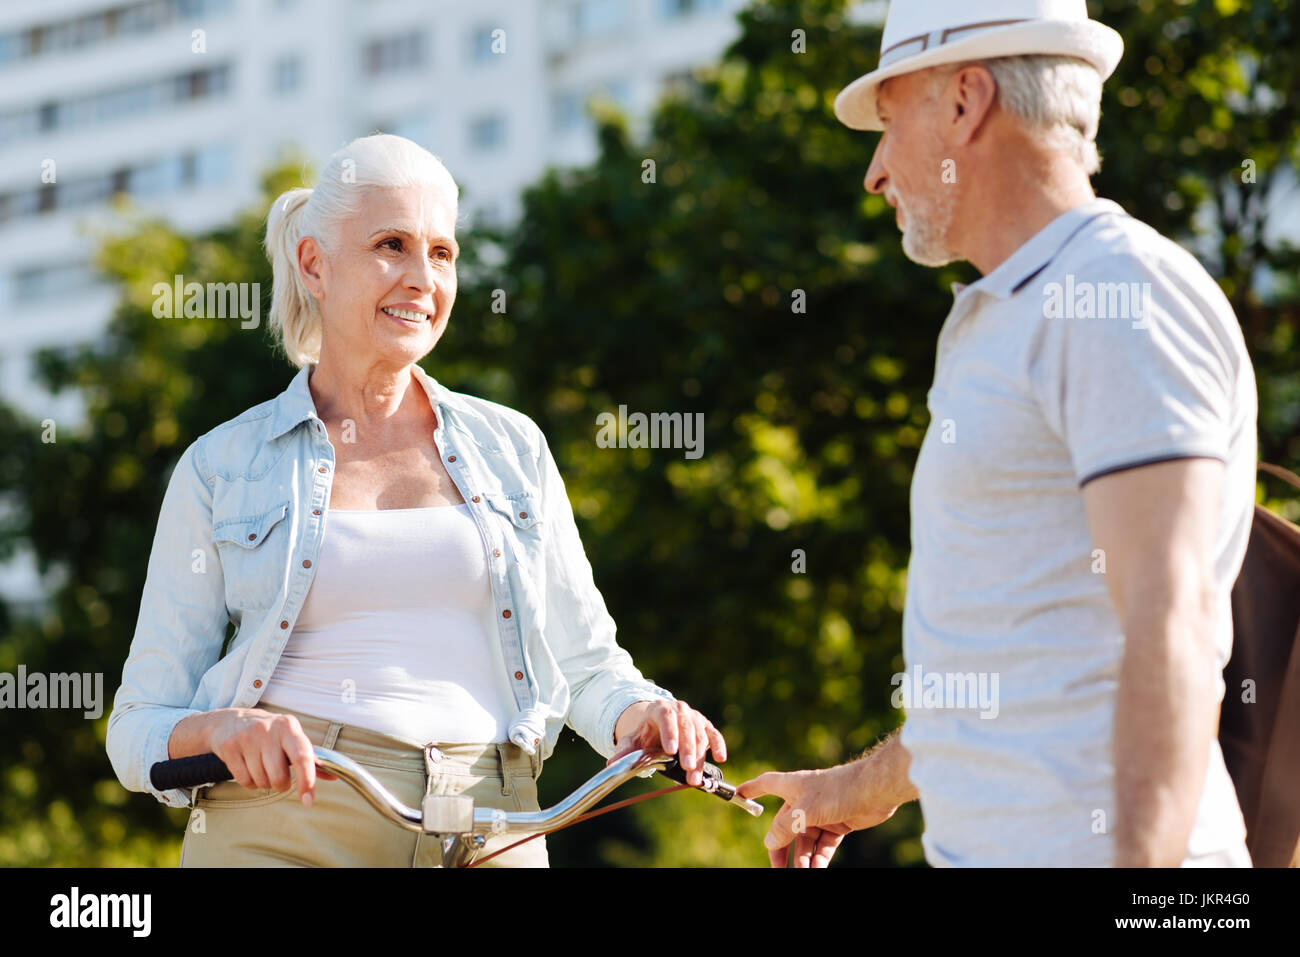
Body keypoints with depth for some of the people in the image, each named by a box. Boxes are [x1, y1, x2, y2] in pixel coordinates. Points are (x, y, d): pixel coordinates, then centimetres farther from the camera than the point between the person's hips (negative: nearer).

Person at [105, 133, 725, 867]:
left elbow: (587, 664, 18)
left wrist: (638, 715, -4)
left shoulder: (512, 447, 15)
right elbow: (139, 729, 6)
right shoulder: (221, 468, 8)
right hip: (278, 829, -2)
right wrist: (220, 730, -16)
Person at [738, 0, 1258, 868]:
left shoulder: (1126, 294, -11)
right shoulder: (1007, 328, 20)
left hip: (1092, 848, -9)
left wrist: (1141, 863, -28)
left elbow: (1173, 625, -21)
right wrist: (868, 787, 38)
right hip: (993, 843, 9)